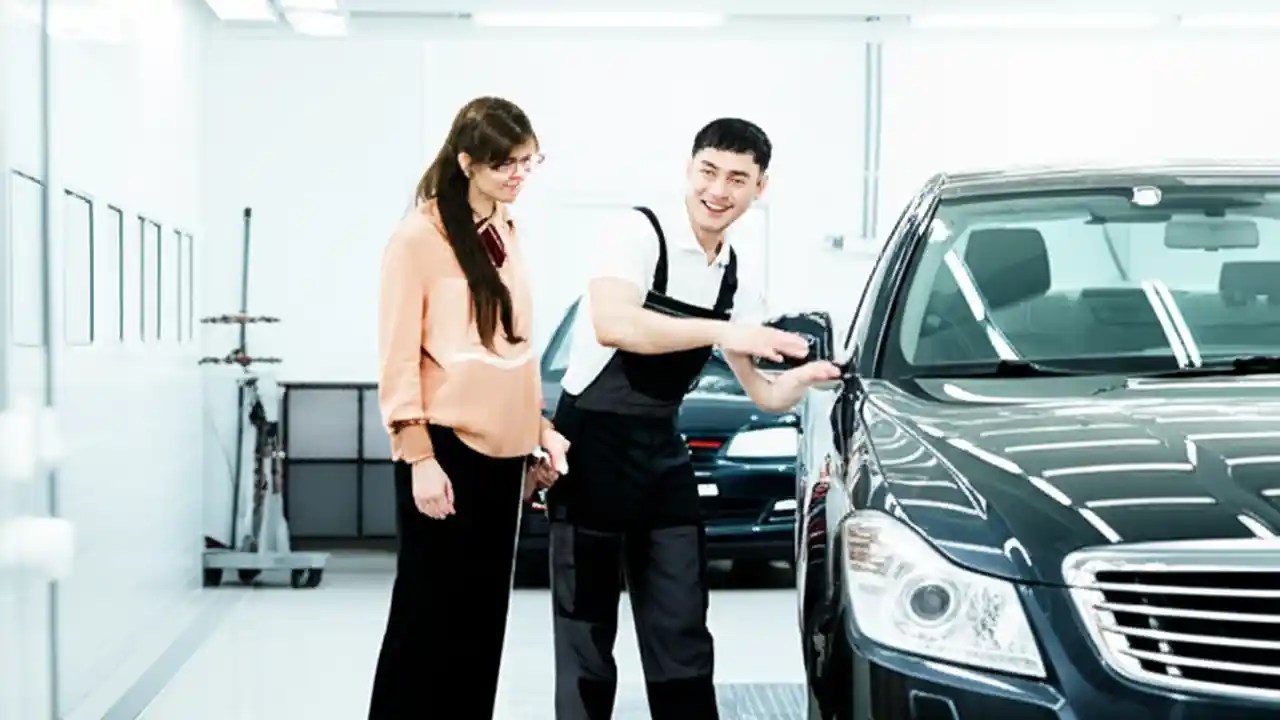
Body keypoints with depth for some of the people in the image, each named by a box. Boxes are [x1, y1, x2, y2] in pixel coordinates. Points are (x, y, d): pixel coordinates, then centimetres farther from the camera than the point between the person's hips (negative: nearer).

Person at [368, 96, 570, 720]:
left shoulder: (505, 231, 12)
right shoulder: (419, 234, -9)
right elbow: (397, 354, -12)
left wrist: (542, 429, 14)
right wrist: (419, 456, -17)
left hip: (503, 447, 7)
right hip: (446, 446, -7)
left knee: (483, 615, 11)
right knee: (429, 614, -1)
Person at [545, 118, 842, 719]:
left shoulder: (738, 283, 8)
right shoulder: (640, 232, -12)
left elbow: (764, 394, 11)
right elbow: (612, 325, -30)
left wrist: (804, 377, -10)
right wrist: (720, 332, -33)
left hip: (662, 451, 6)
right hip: (593, 443, -6)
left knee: (681, 629, 8)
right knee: (587, 627, 2)